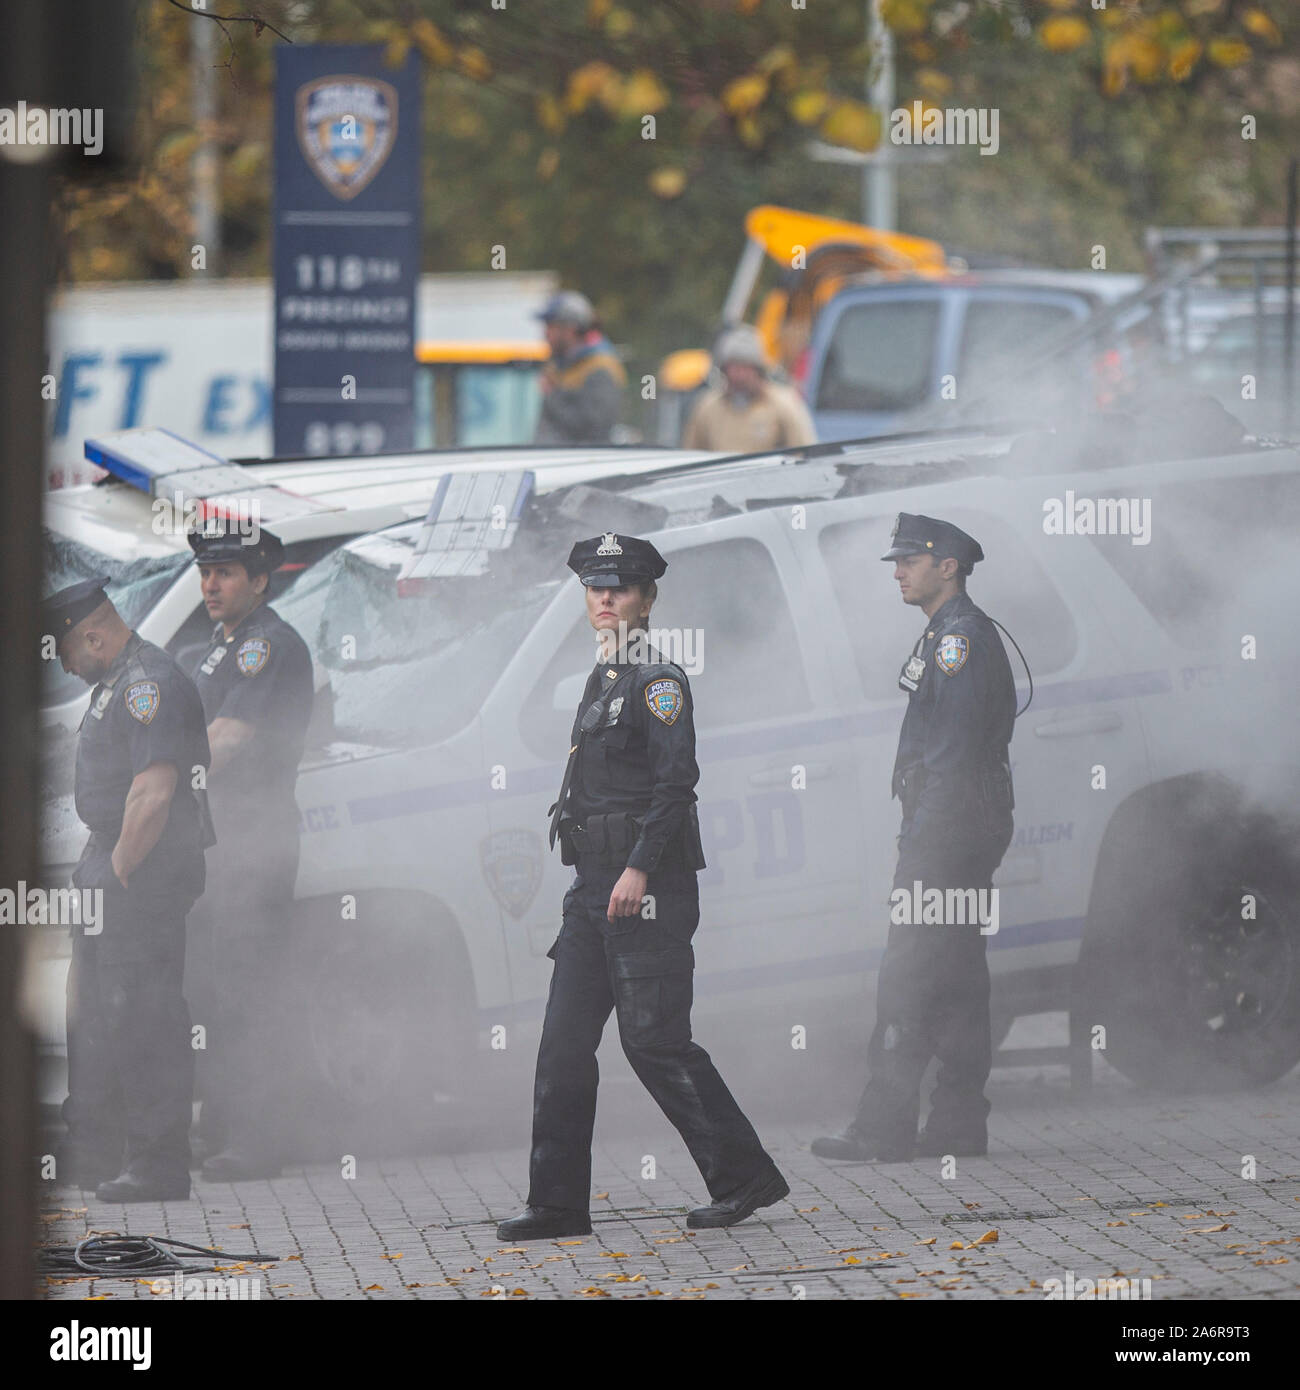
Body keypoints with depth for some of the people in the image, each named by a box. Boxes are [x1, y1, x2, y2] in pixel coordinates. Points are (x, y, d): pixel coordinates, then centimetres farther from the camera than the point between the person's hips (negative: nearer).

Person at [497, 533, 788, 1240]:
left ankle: (745, 1175, 1)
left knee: (654, 1040, -8)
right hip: (595, 887, 9)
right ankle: (558, 1201, 5)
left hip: (648, 886, -9)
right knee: (564, 1041, 4)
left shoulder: (659, 681, -8)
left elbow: (676, 780, -16)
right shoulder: (603, 680, 18)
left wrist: (639, 869, -22)